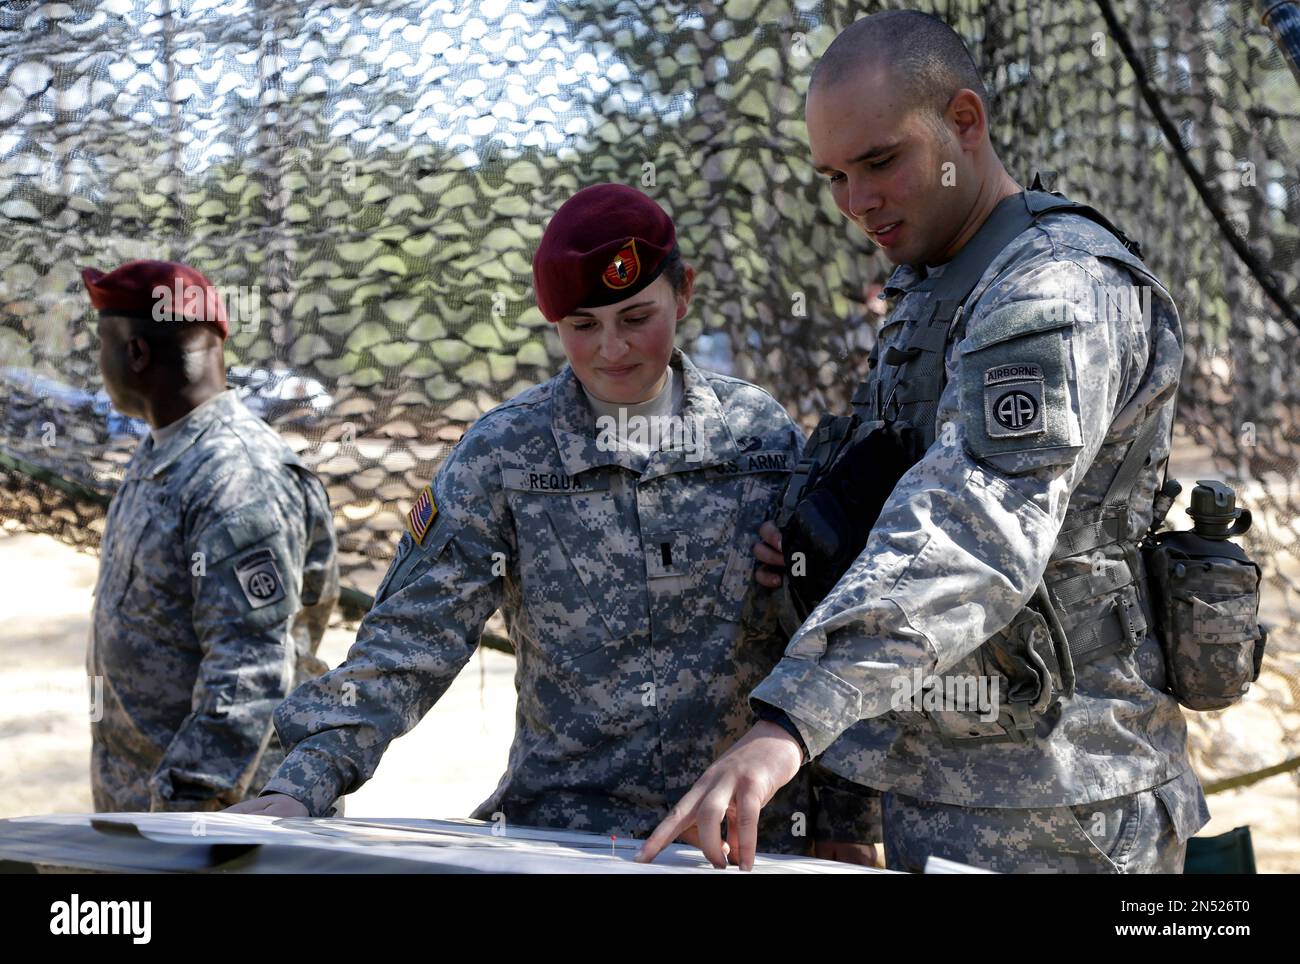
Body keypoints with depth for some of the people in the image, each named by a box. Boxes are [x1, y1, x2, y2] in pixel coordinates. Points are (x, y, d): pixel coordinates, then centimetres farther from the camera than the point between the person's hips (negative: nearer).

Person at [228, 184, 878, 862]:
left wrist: (847, 827, 5)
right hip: (559, 827, 0)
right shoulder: (502, 454, -1)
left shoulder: (763, 437, 3)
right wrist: (303, 783, -18)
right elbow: (411, 638, -5)